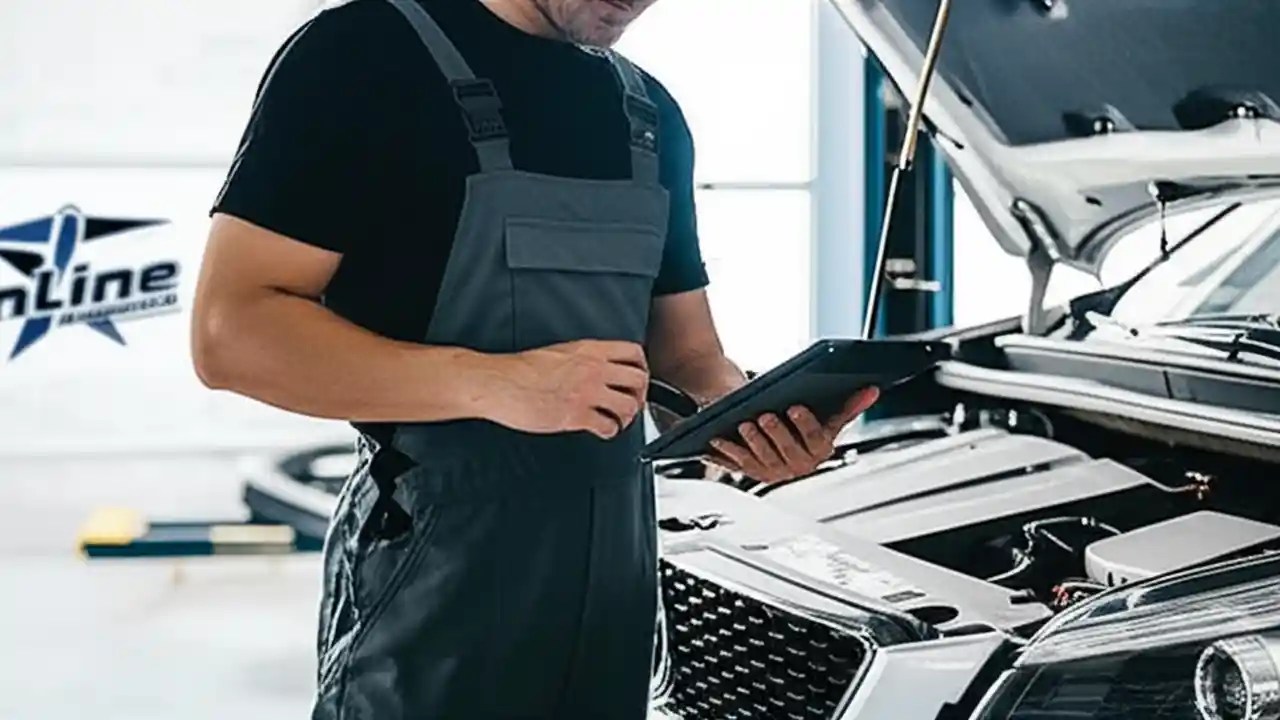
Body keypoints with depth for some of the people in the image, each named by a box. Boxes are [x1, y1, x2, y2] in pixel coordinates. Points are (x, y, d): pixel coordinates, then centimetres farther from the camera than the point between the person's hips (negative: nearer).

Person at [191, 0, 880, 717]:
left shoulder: (650, 112, 13)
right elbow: (232, 333, -15)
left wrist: (752, 416, -5)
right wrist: (495, 383, -22)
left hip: (615, 572, 7)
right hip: (433, 576, -6)